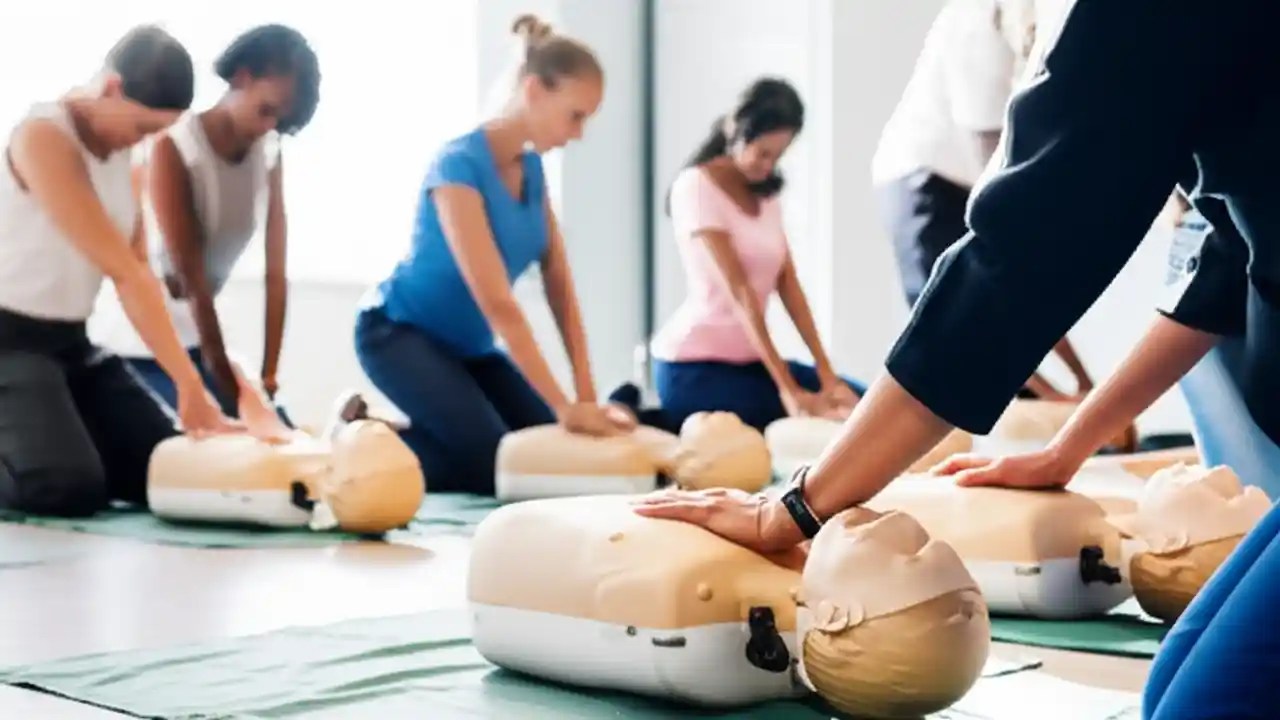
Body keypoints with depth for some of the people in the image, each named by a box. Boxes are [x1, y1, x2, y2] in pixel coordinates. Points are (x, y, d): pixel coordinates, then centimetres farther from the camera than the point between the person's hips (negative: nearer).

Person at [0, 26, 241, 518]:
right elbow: (120, 268, -25)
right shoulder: (43, 137, -19)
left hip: (71, 342, 8)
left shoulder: (125, 153, 7)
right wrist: (188, 382, -27)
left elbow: (129, 274, 0)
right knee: (71, 488, -26)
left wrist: (189, 383, -11)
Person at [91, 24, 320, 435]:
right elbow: (190, 277, -23)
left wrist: (268, 377, -11)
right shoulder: (173, 147, -20)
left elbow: (276, 273, -6)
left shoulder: (269, 153, -3)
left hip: (196, 336, 6)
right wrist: (231, 390, -23)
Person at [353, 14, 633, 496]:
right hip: (400, 331, -8)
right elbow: (496, 301, -29)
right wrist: (564, 405, -32)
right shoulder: (460, 163, -23)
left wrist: (586, 394, -12)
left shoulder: (532, 169, 1)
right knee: (491, 460, -21)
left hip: (468, 343, 8)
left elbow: (560, 287, -3)